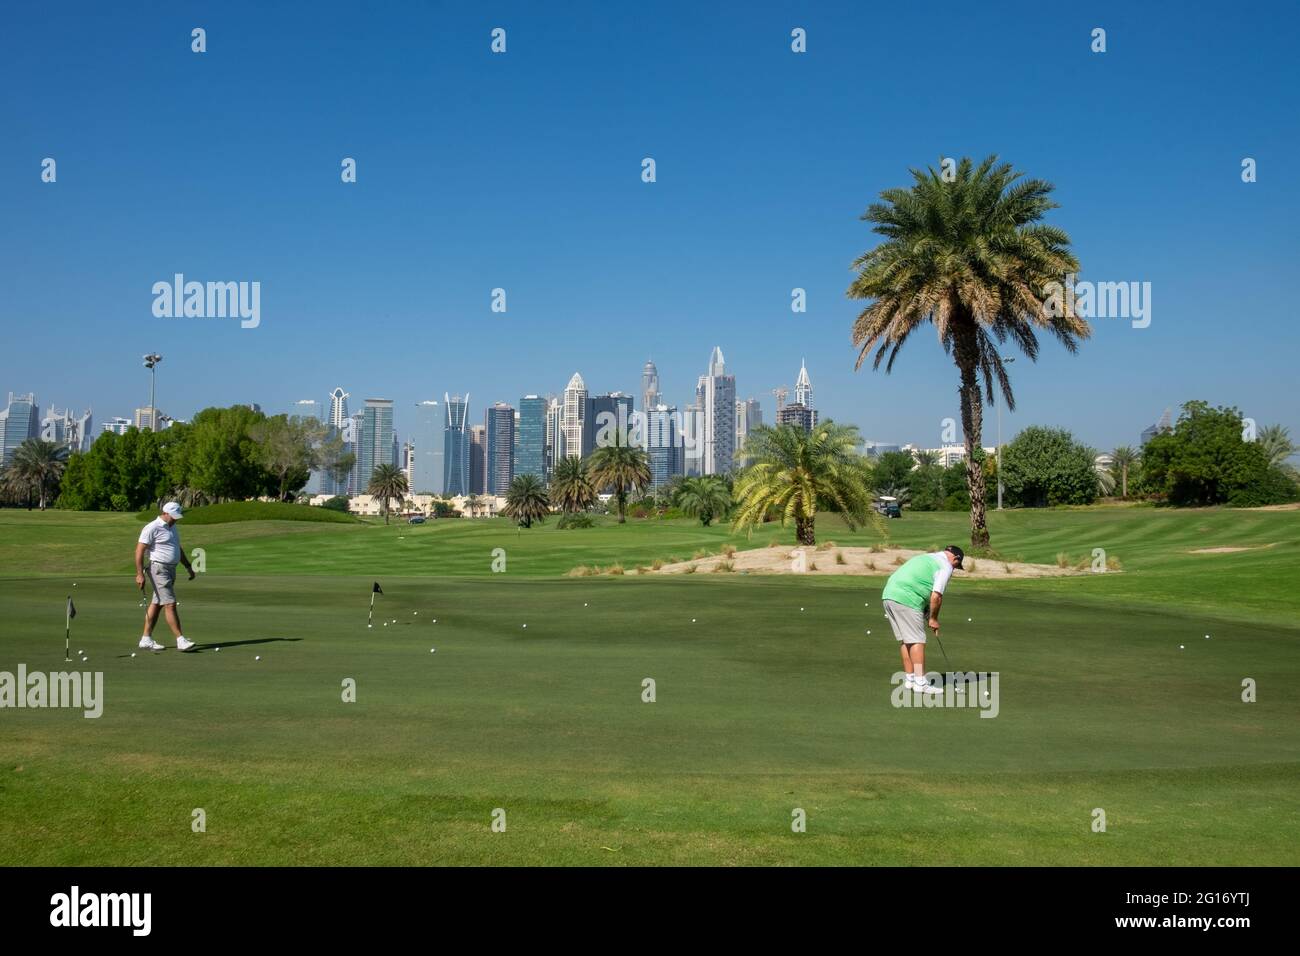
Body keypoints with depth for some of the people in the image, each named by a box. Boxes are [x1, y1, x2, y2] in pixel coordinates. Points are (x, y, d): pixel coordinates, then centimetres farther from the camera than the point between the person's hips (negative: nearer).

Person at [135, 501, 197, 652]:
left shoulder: (172, 527, 15)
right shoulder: (152, 528, -13)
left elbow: (178, 549, 25)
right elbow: (139, 551, -15)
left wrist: (188, 567, 22)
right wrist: (139, 574, -19)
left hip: (171, 569, 9)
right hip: (159, 569, -9)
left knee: (156, 604, 10)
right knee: (170, 604, -11)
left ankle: (146, 639, 14)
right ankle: (180, 640, -12)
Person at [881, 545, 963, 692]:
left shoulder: (926, 557, 26)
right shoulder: (945, 567, 0)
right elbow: (936, 596, -8)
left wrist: (927, 615, 23)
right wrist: (934, 619, 6)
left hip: (889, 594, 9)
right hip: (906, 600, -9)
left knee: (905, 640, 14)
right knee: (917, 641, -3)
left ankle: (910, 679, 19)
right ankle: (920, 683, -3)